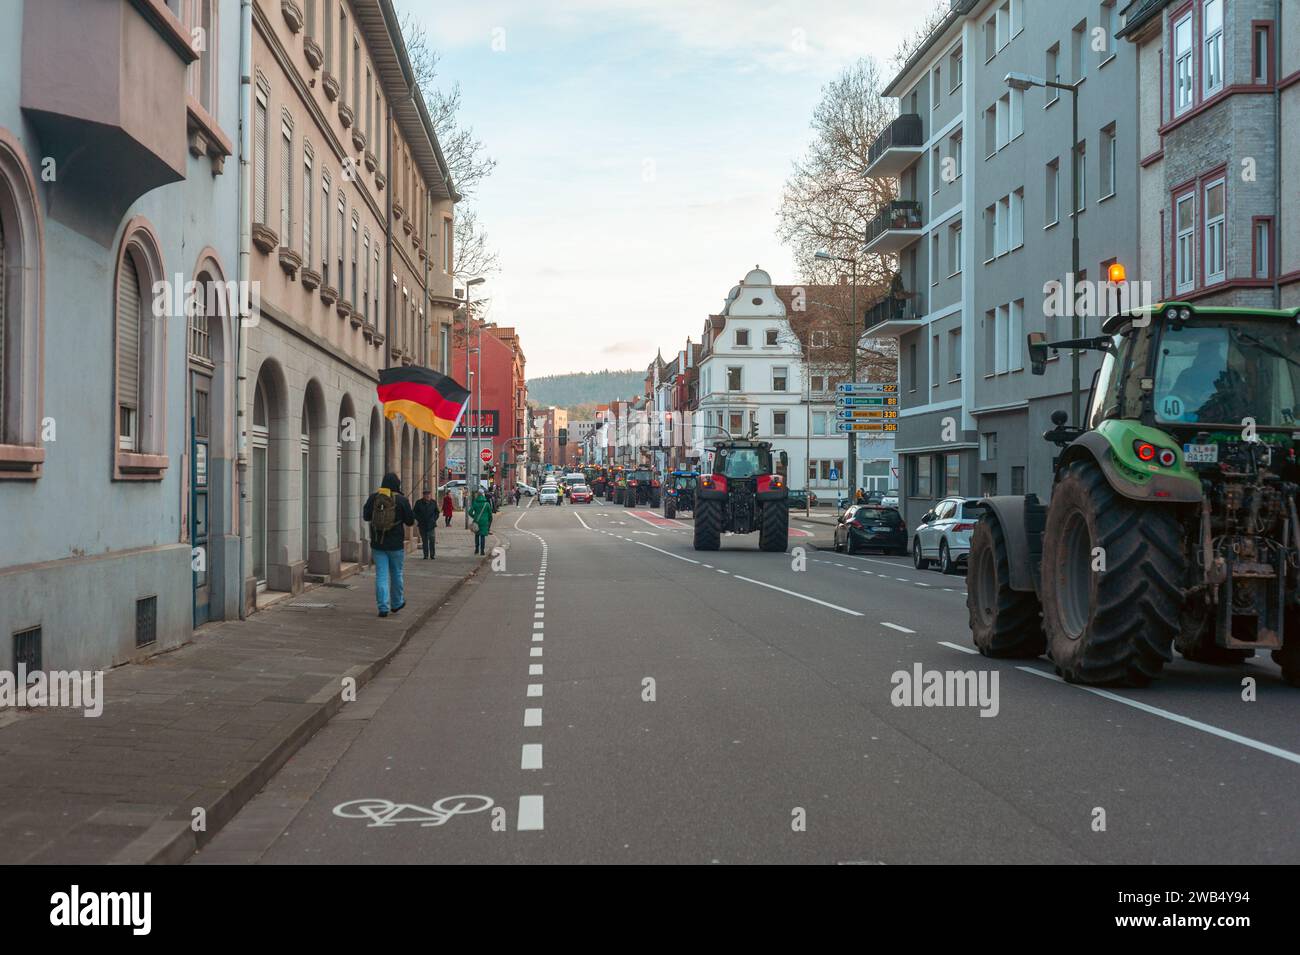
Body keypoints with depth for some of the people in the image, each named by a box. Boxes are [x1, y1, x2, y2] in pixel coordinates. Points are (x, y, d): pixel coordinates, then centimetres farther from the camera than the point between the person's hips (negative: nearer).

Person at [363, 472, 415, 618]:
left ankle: (383, 607, -4)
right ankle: (397, 603, 29)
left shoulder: (373, 498, -2)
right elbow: (410, 521, -2)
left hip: (377, 543, 2)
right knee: (396, 573, 16)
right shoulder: (402, 500, -9)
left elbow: (365, 516, 9)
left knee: (381, 575, 3)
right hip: (396, 544, -1)